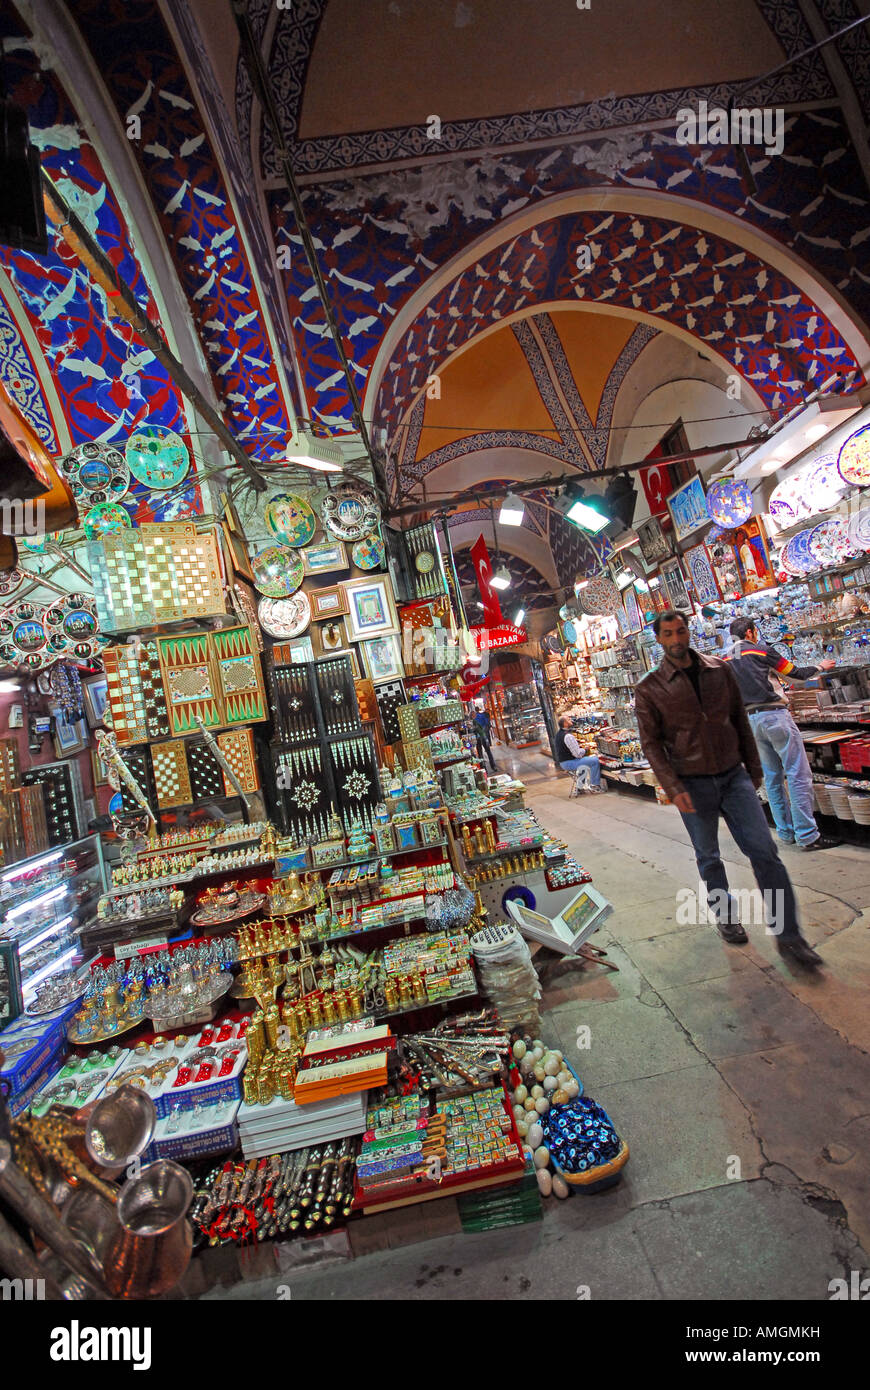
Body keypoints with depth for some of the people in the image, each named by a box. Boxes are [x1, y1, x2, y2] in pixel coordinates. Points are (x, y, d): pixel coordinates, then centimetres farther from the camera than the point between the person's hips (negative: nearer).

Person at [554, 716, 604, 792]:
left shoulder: (559, 732, 8)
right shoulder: (568, 736, -24)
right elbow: (578, 754, -23)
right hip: (569, 763, -10)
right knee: (595, 761, -13)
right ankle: (594, 785, -2)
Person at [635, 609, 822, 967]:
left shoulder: (719, 669, 3)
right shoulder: (649, 689, -7)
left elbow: (740, 720, 10)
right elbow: (651, 742, -8)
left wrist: (754, 767, 12)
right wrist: (673, 788, -16)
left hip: (734, 776, 2)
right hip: (693, 785, -2)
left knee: (764, 850, 0)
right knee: (708, 857, 13)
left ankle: (788, 936, 13)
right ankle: (725, 915, 35)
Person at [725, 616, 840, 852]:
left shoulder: (725, 660, 12)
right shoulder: (761, 651, -2)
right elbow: (796, 674, 6)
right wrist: (820, 667, 25)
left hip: (750, 720, 6)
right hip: (773, 715, -6)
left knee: (772, 778, 12)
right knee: (799, 775, -3)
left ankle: (786, 832, 16)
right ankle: (807, 836, -3)